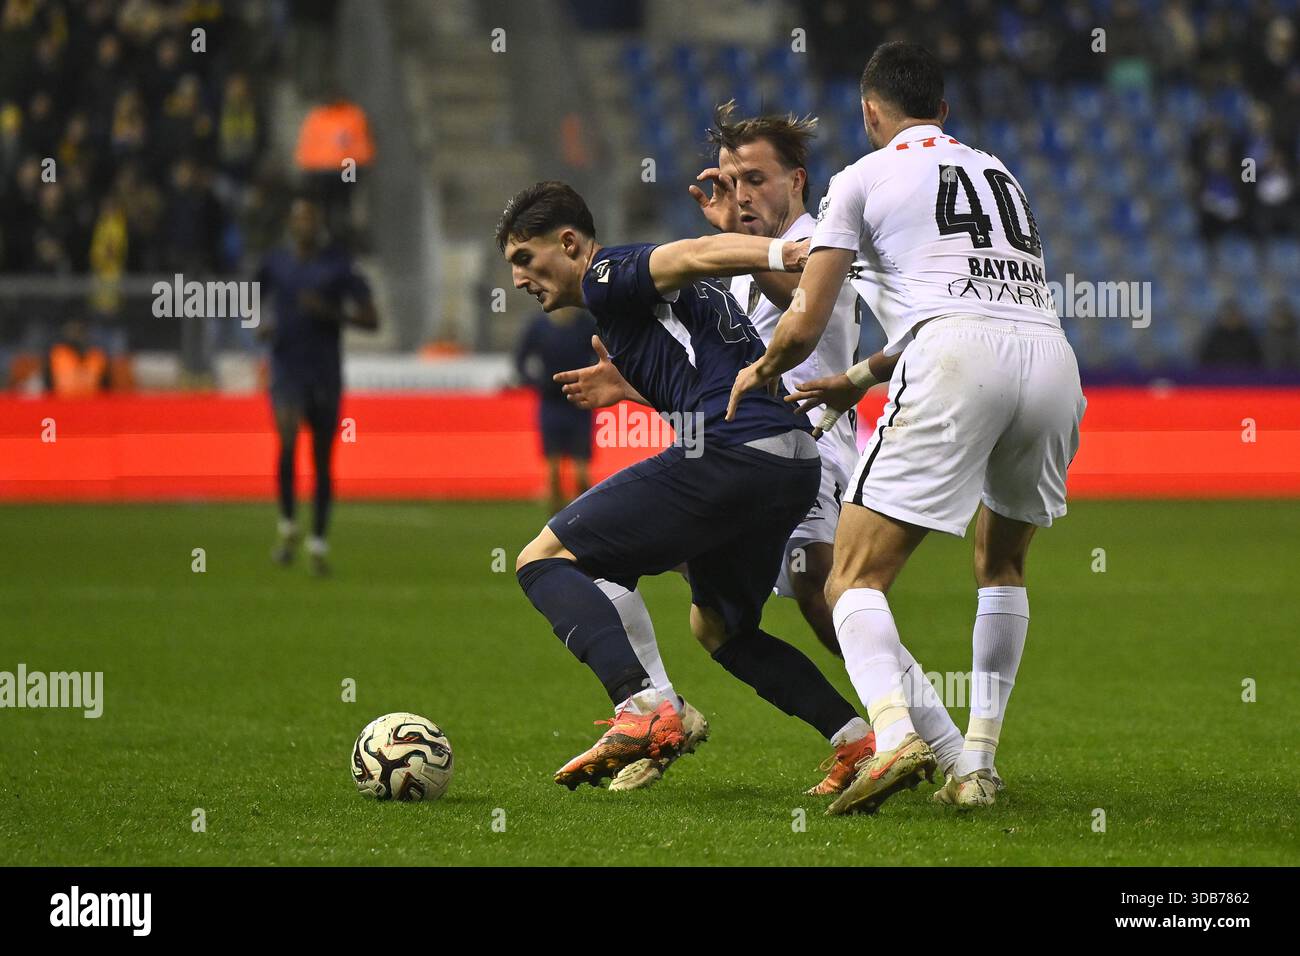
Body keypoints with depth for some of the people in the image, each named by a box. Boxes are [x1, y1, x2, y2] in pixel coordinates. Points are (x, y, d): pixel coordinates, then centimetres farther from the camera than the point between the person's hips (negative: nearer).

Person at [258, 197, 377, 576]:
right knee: (288, 440, -23)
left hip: (326, 374, 0)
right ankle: (288, 527, -7)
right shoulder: (276, 263, 6)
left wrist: (329, 311, -15)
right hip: (287, 370, 0)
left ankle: (318, 544, 16)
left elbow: (370, 319, 0)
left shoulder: (338, 264, 0)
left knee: (322, 460, 5)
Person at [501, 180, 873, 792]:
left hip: (730, 448, -10)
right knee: (716, 626, 30)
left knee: (544, 559, -6)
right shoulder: (648, 292, 29)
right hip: (797, 462, 10)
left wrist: (794, 254, -30)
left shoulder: (605, 277, 1)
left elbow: (697, 255, -16)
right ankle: (863, 741, 17)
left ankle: (647, 707, -27)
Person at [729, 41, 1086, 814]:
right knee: (1002, 565, 27)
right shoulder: (998, 172, 32)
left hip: (956, 363, -5)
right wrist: (862, 380, 50)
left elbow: (805, 326, 12)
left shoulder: (865, 177, 15)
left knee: (857, 578, -1)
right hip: (1050, 352, 5)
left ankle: (895, 733, -27)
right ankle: (978, 762, 17)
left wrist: (760, 373, 34)